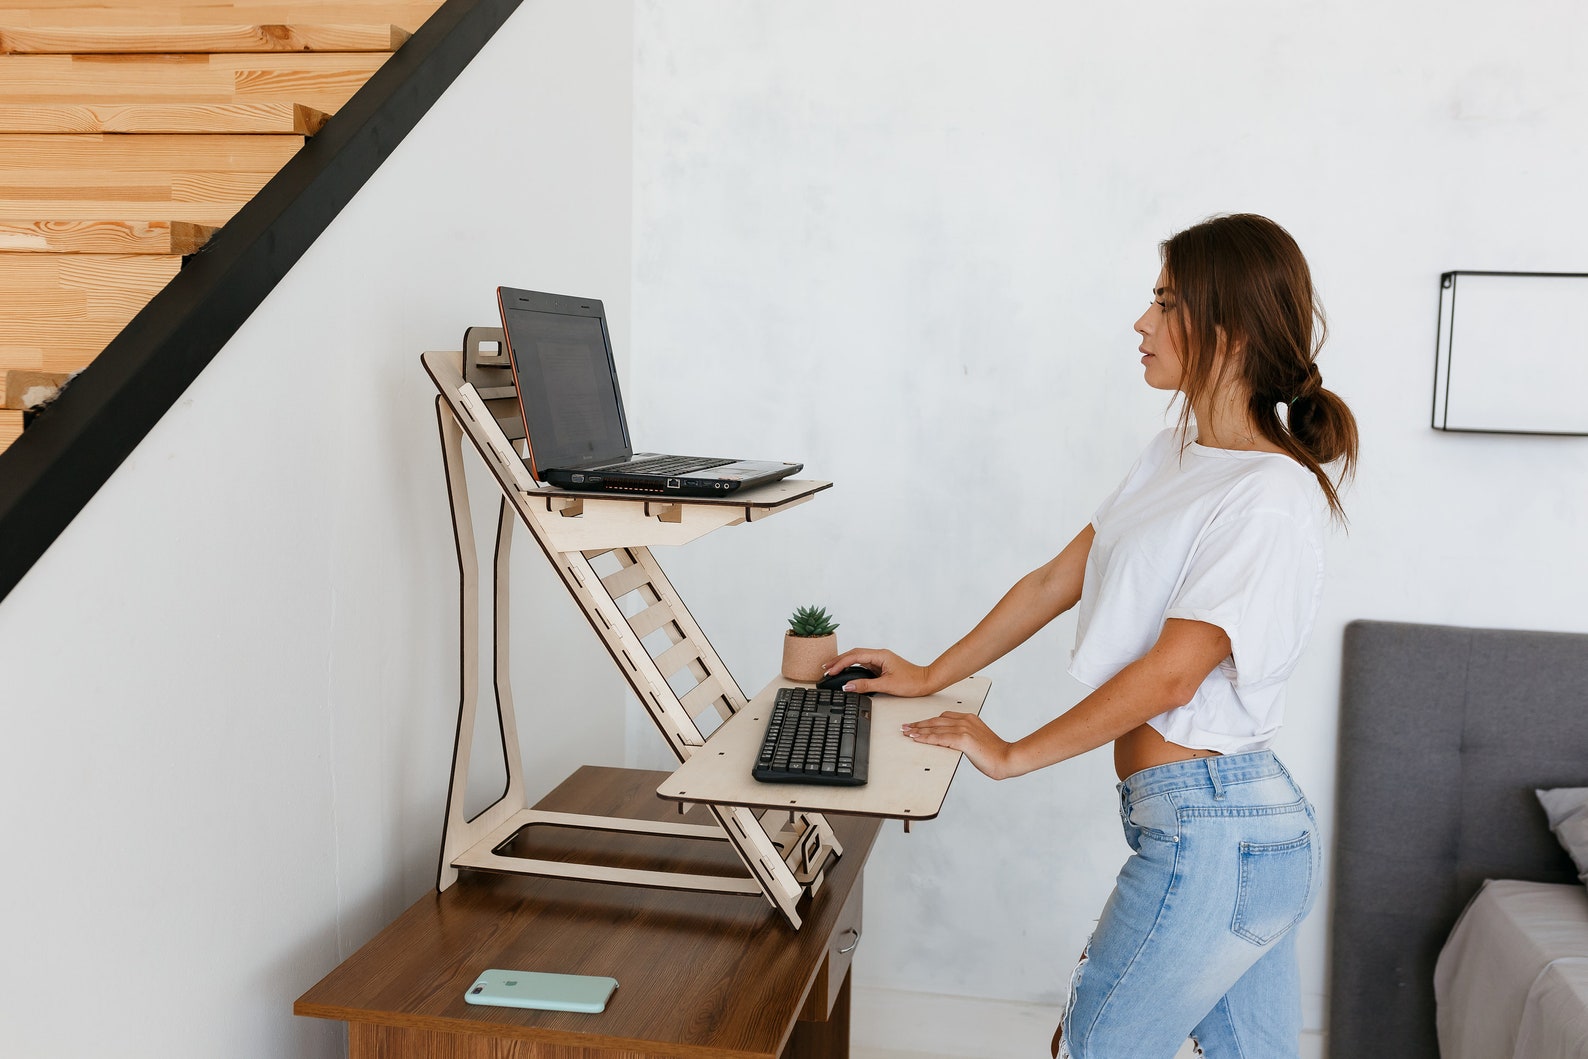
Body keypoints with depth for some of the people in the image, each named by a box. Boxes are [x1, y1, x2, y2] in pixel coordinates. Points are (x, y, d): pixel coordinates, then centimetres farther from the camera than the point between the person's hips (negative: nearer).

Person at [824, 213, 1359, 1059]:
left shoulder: (1271, 498, -17)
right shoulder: (1175, 456, 11)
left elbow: (1168, 673, -21)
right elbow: (1057, 582, 14)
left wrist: (1012, 754, -12)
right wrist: (931, 678, 16)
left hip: (1207, 830, -9)